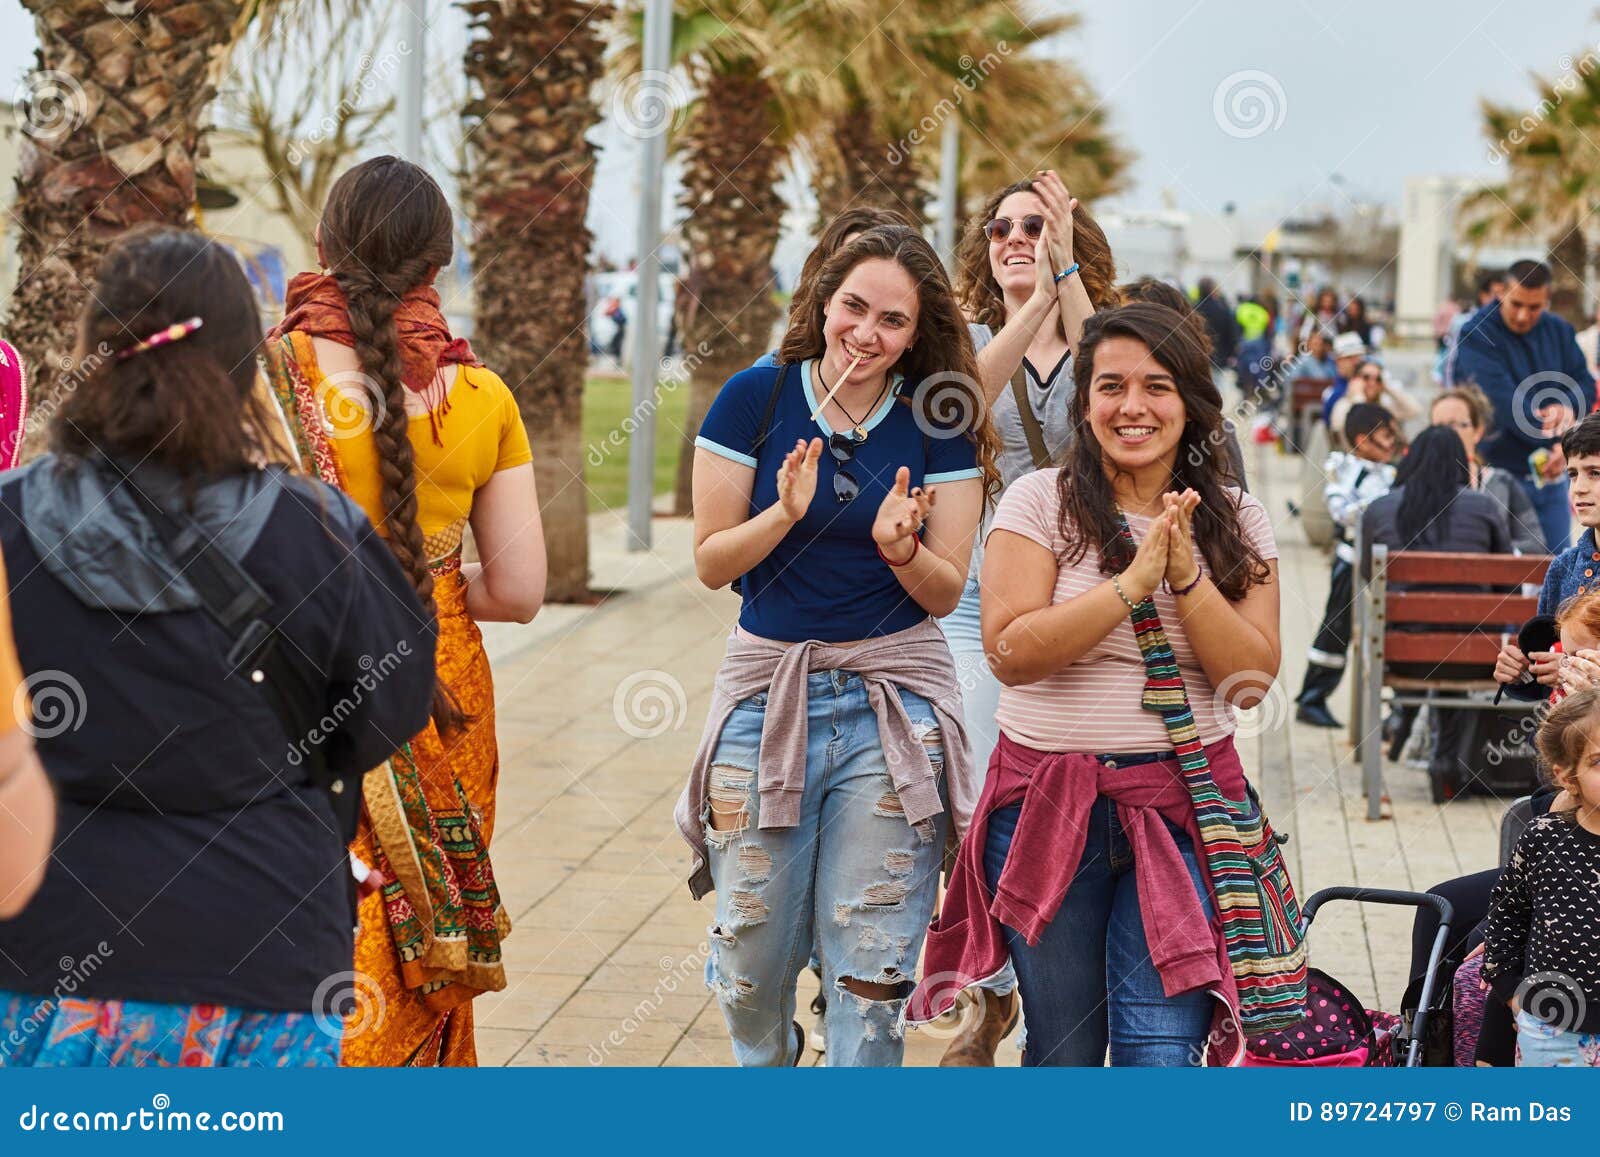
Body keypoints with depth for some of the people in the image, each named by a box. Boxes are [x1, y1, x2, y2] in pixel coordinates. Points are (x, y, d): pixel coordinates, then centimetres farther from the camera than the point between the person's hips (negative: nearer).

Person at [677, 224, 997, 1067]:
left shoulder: (939, 425, 0)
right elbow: (710, 563, -2)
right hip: (767, 695, 0)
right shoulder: (755, 399, -1)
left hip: (893, 704, 0)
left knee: (871, 966, -1)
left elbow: (946, 592, 0)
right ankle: (761, 1060, 37)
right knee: (750, 961, 6)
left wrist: (902, 550, -21)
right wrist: (786, 513, -20)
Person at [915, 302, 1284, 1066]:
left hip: (1183, 808, 1)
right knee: (1063, 1053, 11)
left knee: (1162, 1053, -10)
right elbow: (1011, 650, -13)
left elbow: (1252, 679, -2)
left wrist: (1186, 576, -15)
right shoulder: (1040, 501, -1)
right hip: (1049, 801, 0)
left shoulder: (1236, 522, 7)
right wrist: (1133, 582, -18)